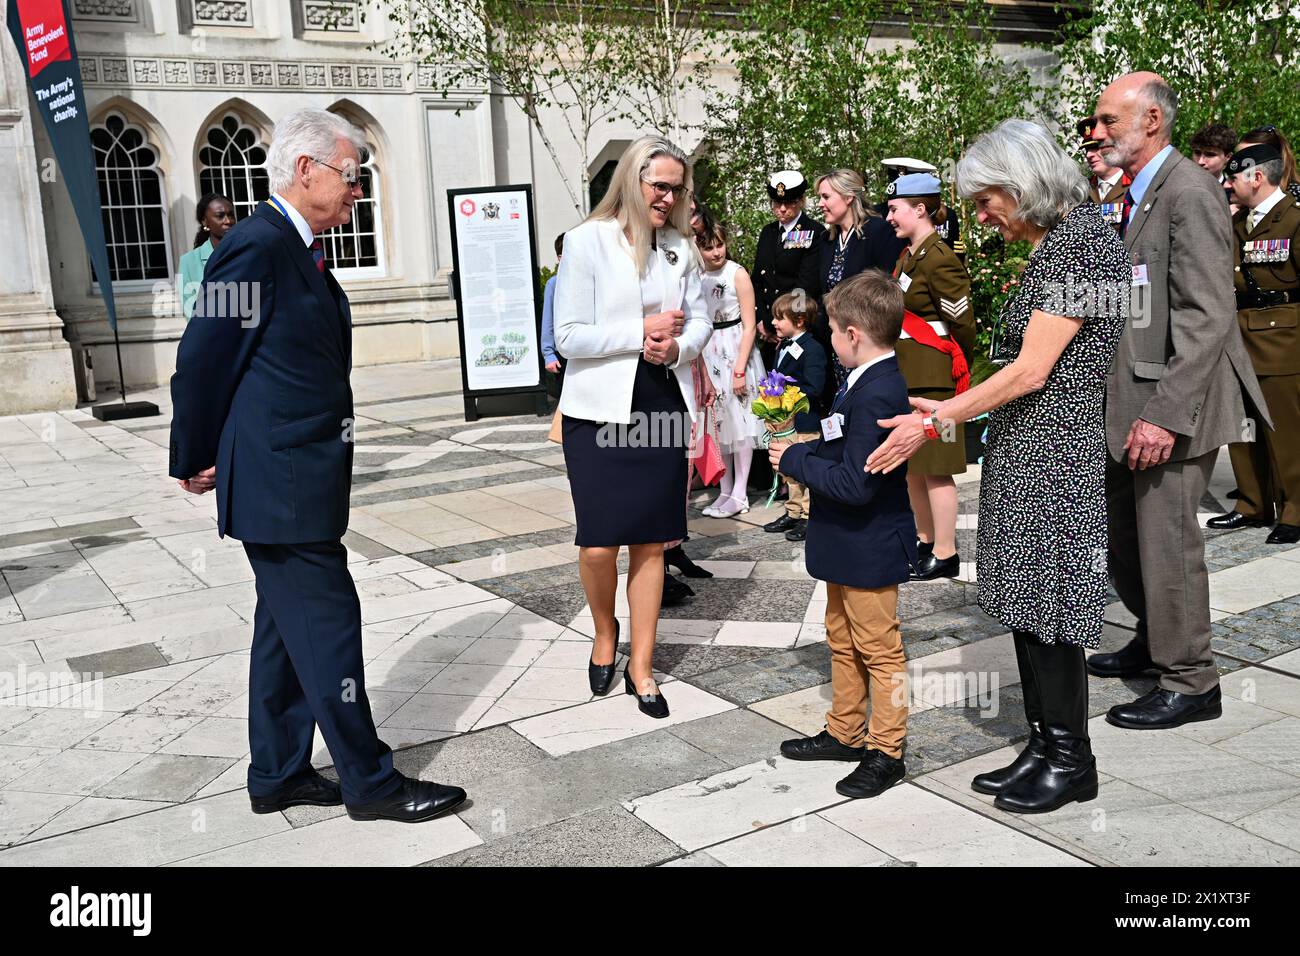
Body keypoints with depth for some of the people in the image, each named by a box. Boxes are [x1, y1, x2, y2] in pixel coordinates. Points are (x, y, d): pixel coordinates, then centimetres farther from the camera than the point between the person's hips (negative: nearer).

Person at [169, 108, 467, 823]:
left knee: (289, 625, 16)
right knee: (328, 623, -1)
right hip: (281, 482, -10)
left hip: (299, 477, 10)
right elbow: (201, 362, -14)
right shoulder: (258, 245, -16)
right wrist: (195, 462, -3)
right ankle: (369, 782, 12)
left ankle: (277, 776, 29)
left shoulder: (297, 250, 14)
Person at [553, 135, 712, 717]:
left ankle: (640, 667, 19)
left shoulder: (680, 248, 8)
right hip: (599, 410, -3)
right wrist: (641, 334, -15)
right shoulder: (587, 241, -5)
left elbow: (700, 321, 12)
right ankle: (604, 636, 26)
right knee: (598, 545, -5)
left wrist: (677, 346, -10)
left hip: (662, 407, 4)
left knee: (650, 542, 7)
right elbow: (569, 337, -10)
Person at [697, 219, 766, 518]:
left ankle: (739, 495, 4)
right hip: (708, 354, 5)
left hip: (735, 350, -5)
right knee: (718, 423, 8)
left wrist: (739, 369, -14)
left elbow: (749, 327, -9)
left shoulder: (738, 274, -8)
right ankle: (725, 491, 17)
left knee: (739, 421, -1)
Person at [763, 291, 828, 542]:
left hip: (806, 425, -9)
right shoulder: (784, 347, 14)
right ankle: (793, 513, 28)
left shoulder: (813, 350, -16)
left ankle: (809, 518, 7)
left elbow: (813, 388, -23)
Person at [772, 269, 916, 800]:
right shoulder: (872, 382, 6)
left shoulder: (877, 395, -26)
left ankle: (885, 751, 18)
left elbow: (854, 482, -30)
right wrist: (804, 450, 1)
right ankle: (845, 732, 35)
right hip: (849, 546, 11)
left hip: (870, 551, -11)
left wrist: (795, 460, -19)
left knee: (878, 649, 4)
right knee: (842, 641, 21)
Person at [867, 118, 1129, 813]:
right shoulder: (1051, 246, 16)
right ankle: (1042, 747, 25)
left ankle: (1070, 761, 16)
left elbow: (1030, 371, -19)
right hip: (1025, 455, 10)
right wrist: (951, 409, 12)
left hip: (1055, 455, -10)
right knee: (1027, 605, 13)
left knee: (1046, 609, 0)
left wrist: (935, 423, -15)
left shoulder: (1080, 240, -15)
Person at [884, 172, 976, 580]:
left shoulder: (939, 259, -16)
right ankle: (925, 540, 28)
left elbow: (963, 322, -14)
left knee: (934, 467, -3)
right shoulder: (908, 256, 13)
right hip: (905, 376, 10)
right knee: (910, 465, 15)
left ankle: (946, 555, 6)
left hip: (931, 378, -10)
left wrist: (955, 367, -1)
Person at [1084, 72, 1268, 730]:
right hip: (1130, 400, 9)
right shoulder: (1138, 195, 15)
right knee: (1118, 528, 18)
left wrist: (1165, 415, -25)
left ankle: (1190, 683, 15)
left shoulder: (1189, 194, -16)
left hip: (1173, 404, -9)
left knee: (1166, 539, -1)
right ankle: (1155, 641, 37)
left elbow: (1207, 317, -22)